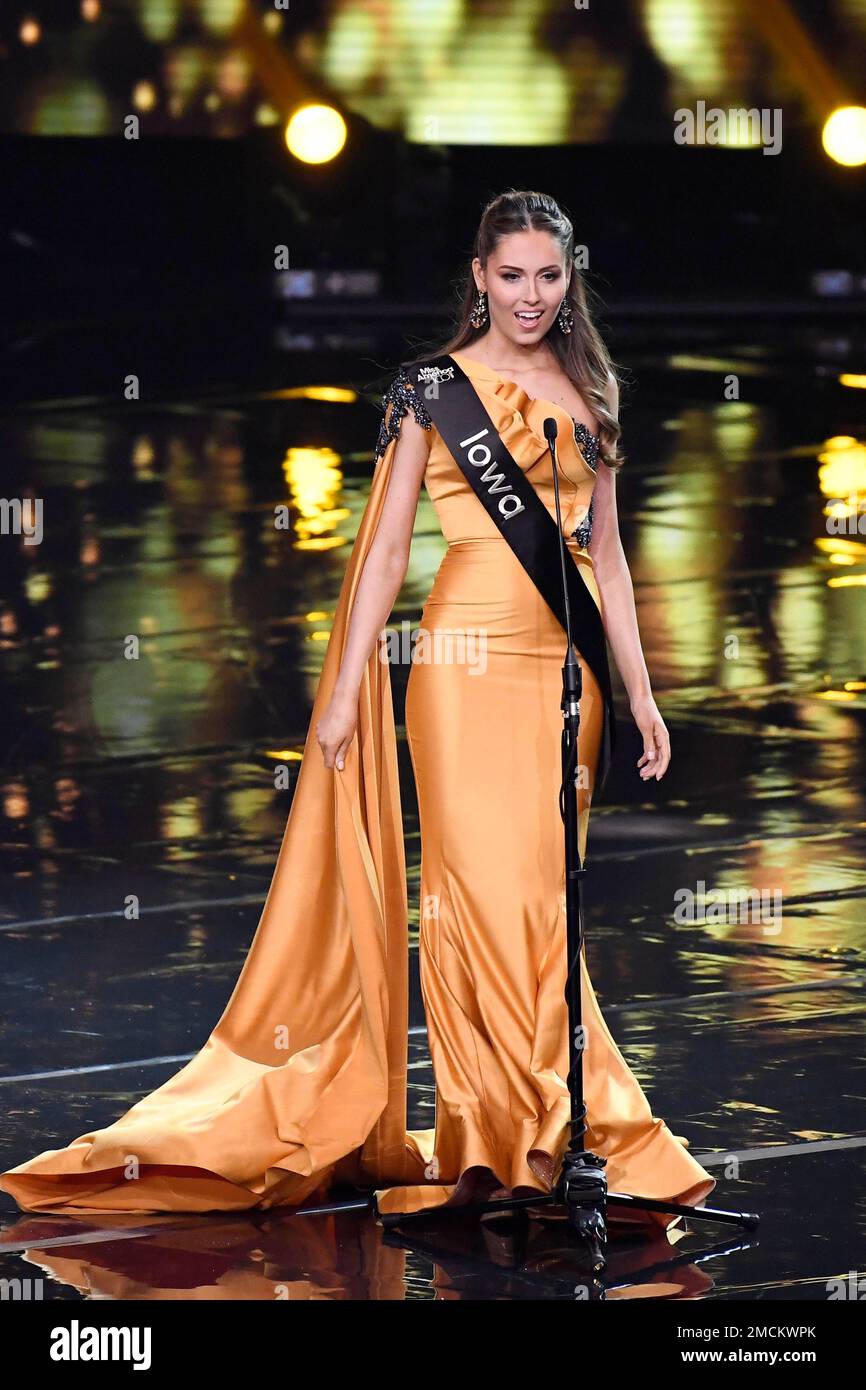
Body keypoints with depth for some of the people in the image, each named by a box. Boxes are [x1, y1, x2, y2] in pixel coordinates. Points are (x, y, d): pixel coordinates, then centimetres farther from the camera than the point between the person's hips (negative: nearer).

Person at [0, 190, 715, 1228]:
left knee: (544, 891, 3)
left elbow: (606, 554, 16)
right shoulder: (434, 389, 1)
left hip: (566, 666, 4)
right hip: (469, 658, -4)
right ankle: (528, 1130, -2)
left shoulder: (589, 396, 14)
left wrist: (640, 693, 12)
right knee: (490, 886, -8)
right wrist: (345, 690, -7)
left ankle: (513, 1131, 9)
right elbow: (384, 548, -2)